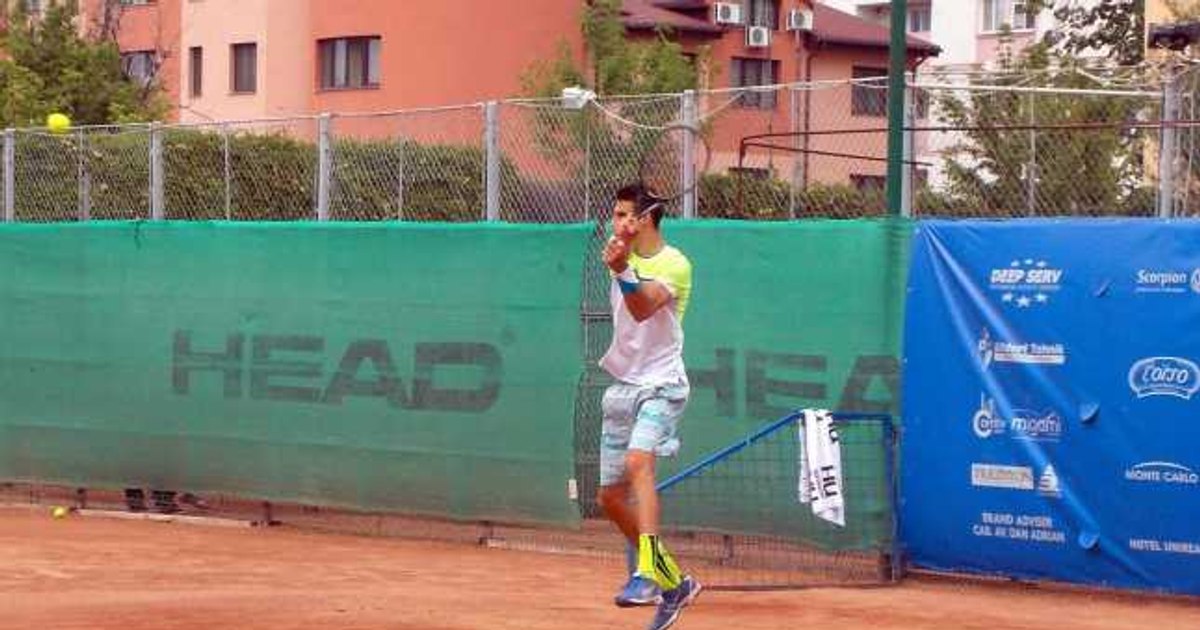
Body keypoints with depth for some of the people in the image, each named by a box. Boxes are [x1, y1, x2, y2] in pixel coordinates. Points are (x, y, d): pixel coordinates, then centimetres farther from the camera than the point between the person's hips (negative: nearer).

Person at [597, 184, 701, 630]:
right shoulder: (625, 259, 10)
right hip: (622, 387, 8)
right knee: (610, 497, 9)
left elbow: (643, 308, -28)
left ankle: (646, 573, -42)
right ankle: (674, 582, 23)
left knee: (637, 462, -33)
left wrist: (623, 272, -45)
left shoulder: (674, 265, -12)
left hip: (660, 386, -8)